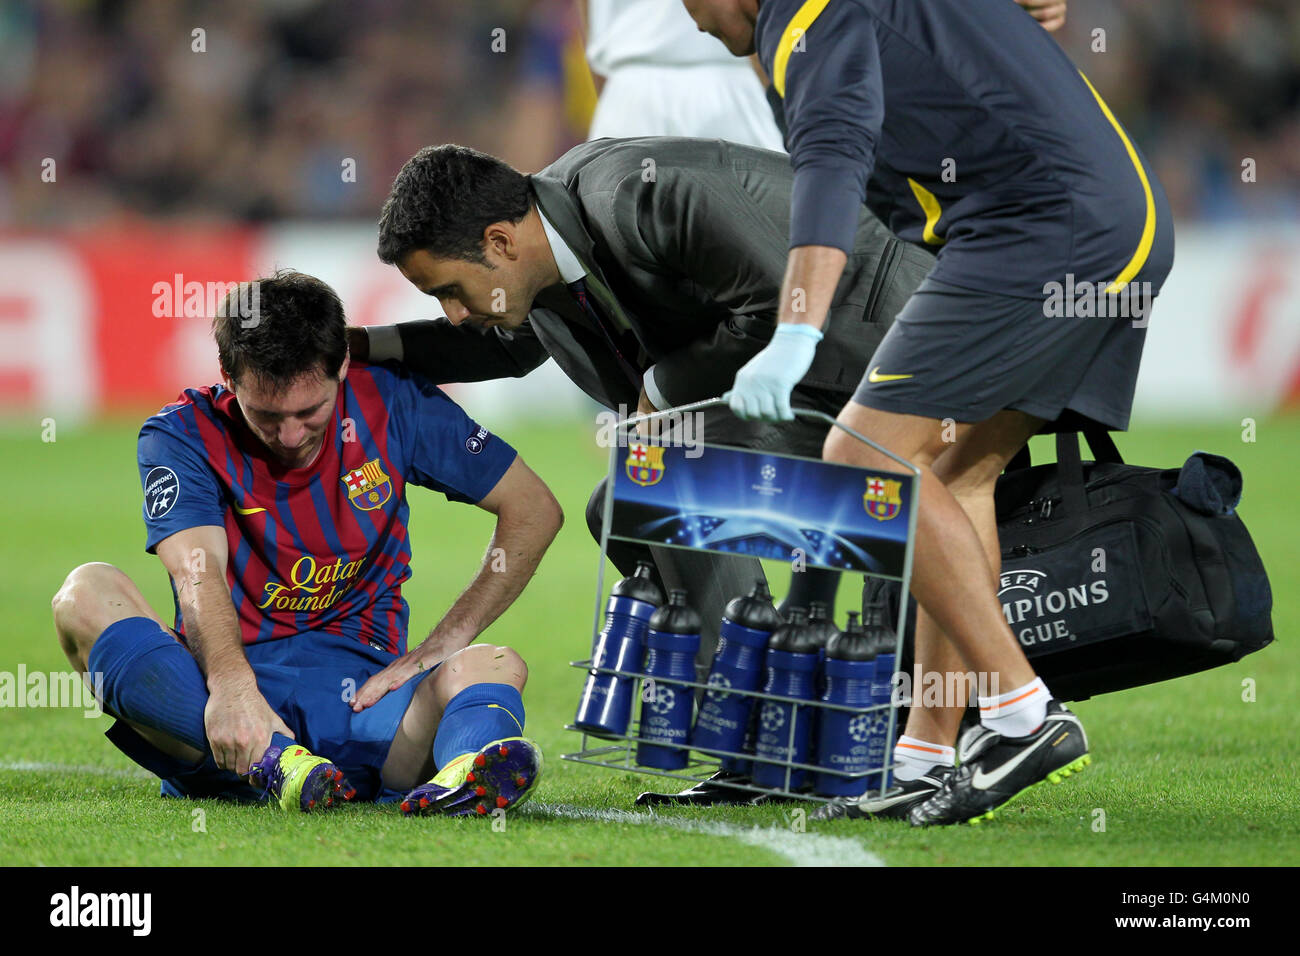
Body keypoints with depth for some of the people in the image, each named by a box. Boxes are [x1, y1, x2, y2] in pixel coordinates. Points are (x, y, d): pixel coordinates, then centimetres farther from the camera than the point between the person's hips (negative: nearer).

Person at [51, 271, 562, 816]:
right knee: (87, 593, -29)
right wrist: (230, 684, -41)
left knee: (495, 667, -29)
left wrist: (438, 651, -4)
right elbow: (197, 573, -20)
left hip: (359, 688, 1)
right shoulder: (181, 436, -2)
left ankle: (466, 770, -68)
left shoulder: (391, 403, 3)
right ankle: (269, 761, -51)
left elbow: (535, 510, 5)